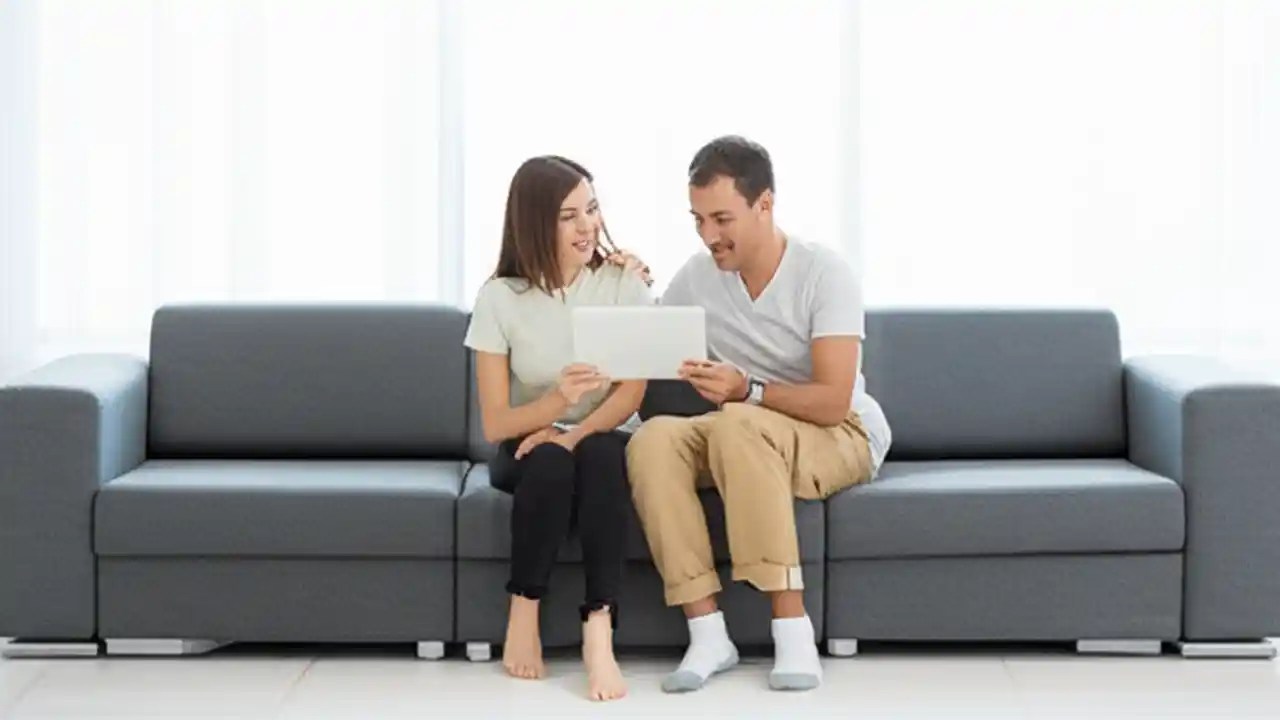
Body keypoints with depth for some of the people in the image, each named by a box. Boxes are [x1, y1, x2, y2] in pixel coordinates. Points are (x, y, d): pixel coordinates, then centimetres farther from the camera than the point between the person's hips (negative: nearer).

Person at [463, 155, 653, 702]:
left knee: (597, 455, -35)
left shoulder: (624, 282, -7)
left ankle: (598, 635, -42)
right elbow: (495, 424, -13)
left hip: (606, 439, 0)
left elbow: (631, 393, -12)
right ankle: (523, 615, -22)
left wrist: (575, 433, -31)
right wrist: (560, 398, -33)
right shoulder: (499, 298, -9)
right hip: (528, 447, 0)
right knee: (550, 463, -35)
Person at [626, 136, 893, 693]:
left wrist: (746, 391, -39)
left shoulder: (824, 272, -16)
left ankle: (793, 630, -36)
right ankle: (707, 632, -29)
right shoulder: (696, 277, -1)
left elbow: (833, 402, -24)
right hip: (742, 438, 5)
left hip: (842, 436, -5)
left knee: (739, 425, -38)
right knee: (653, 440, -27)